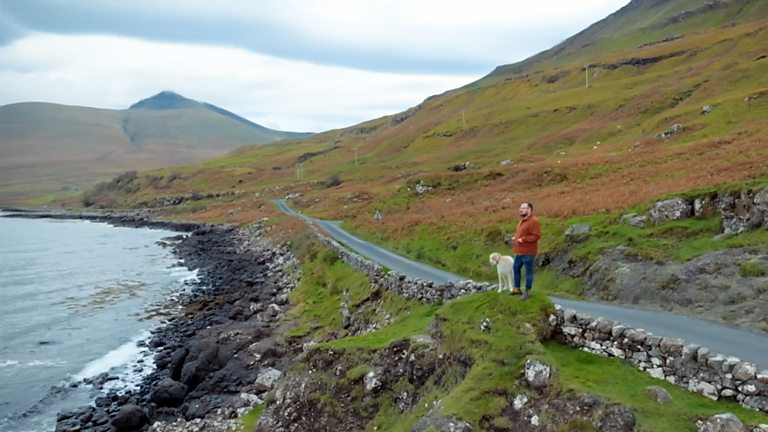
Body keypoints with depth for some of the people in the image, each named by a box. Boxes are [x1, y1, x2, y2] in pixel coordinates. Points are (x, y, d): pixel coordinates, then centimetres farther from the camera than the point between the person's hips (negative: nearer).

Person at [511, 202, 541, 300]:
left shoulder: (533, 221, -17)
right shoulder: (522, 220, 14)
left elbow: (536, 236, -21)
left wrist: (523, 239, -23)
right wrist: (515, 237, 9)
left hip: (528, 252, -10)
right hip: (519, 251, 10)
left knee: (528, 271, 0)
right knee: (516, 268, 16)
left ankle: (527, 291, 9)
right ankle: (517, 289, 28)